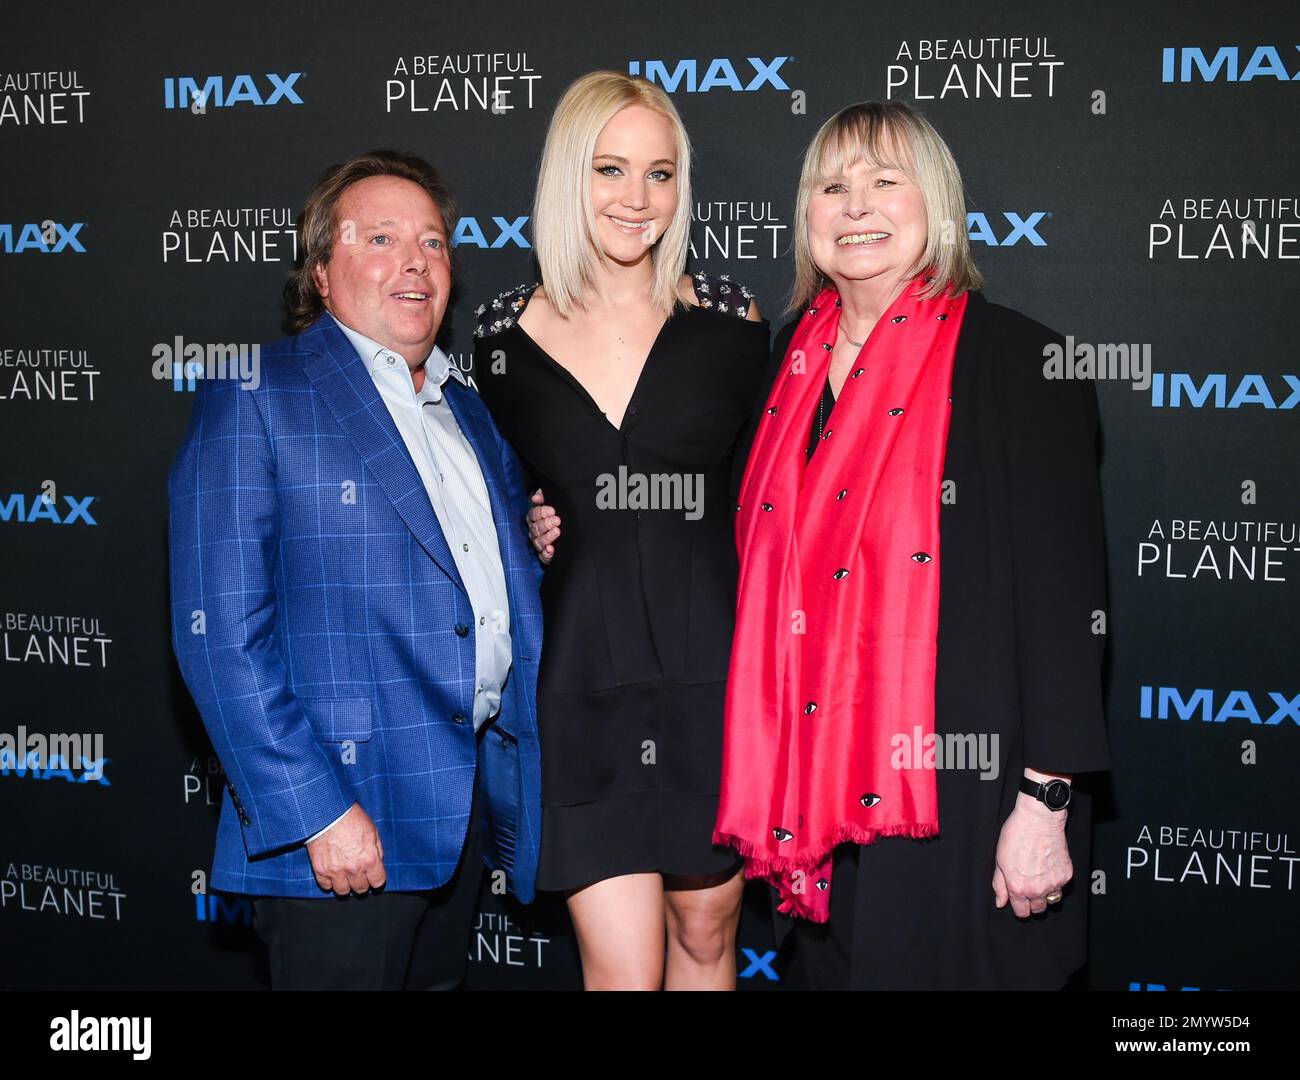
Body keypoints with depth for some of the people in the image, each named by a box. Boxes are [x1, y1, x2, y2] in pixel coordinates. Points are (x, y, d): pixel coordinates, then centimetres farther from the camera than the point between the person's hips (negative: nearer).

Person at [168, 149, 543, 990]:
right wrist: (314, 810, -19)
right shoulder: (253, 400, -5)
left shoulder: (471, 411, 17)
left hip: (475, 805, 7)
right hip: (344, 817, -7)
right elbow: (220, 631, -14)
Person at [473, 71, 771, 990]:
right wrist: (518, 529, -1)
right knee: (622, 966, -1)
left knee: (707, 929, 15)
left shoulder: (728, 317, 1)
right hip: (582, 680, 0)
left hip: (715, 664, 1)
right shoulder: (506, 332, 2)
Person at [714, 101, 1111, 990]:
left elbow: (1065, 592, -11)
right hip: (816, 797, 5)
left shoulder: (1017, 361, -8)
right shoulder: (795, 362, 10)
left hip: (958, 797, -5)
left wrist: (1045, 802, -14)